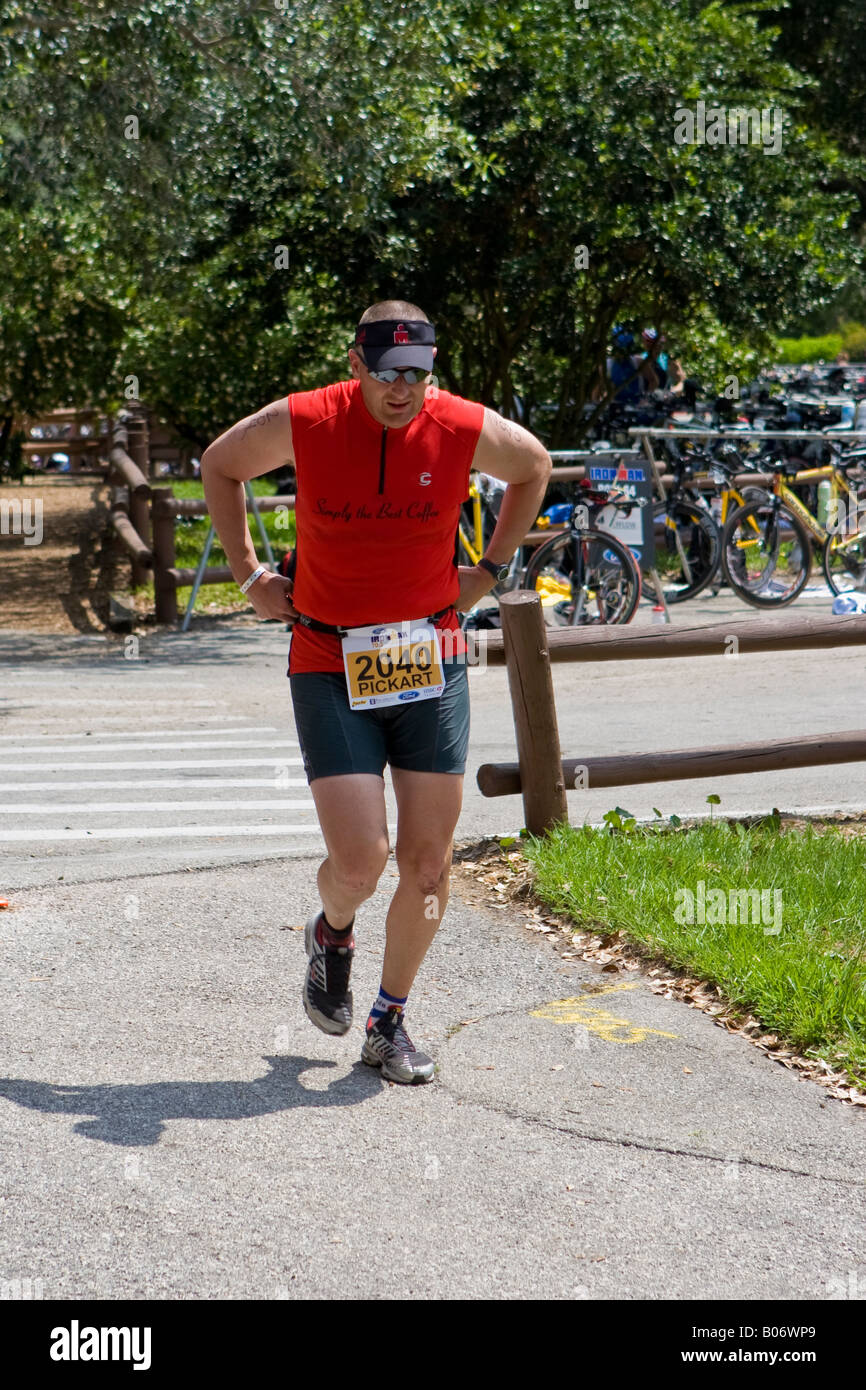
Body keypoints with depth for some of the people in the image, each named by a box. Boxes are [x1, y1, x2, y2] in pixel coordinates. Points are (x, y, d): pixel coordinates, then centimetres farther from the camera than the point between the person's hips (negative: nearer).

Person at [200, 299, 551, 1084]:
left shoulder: (467, 430, -8)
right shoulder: (302, 424, -11)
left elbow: (535, 467, 15)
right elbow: (221, 464, 10)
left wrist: (489, 570, 10)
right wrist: (247, 573, 6)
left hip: (431, 664, 2)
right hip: (330, 666, -2)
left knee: (429, 866, 2)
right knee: (359, 860, -11)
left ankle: (389, 1024, 22)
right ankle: (332, 935, 26)